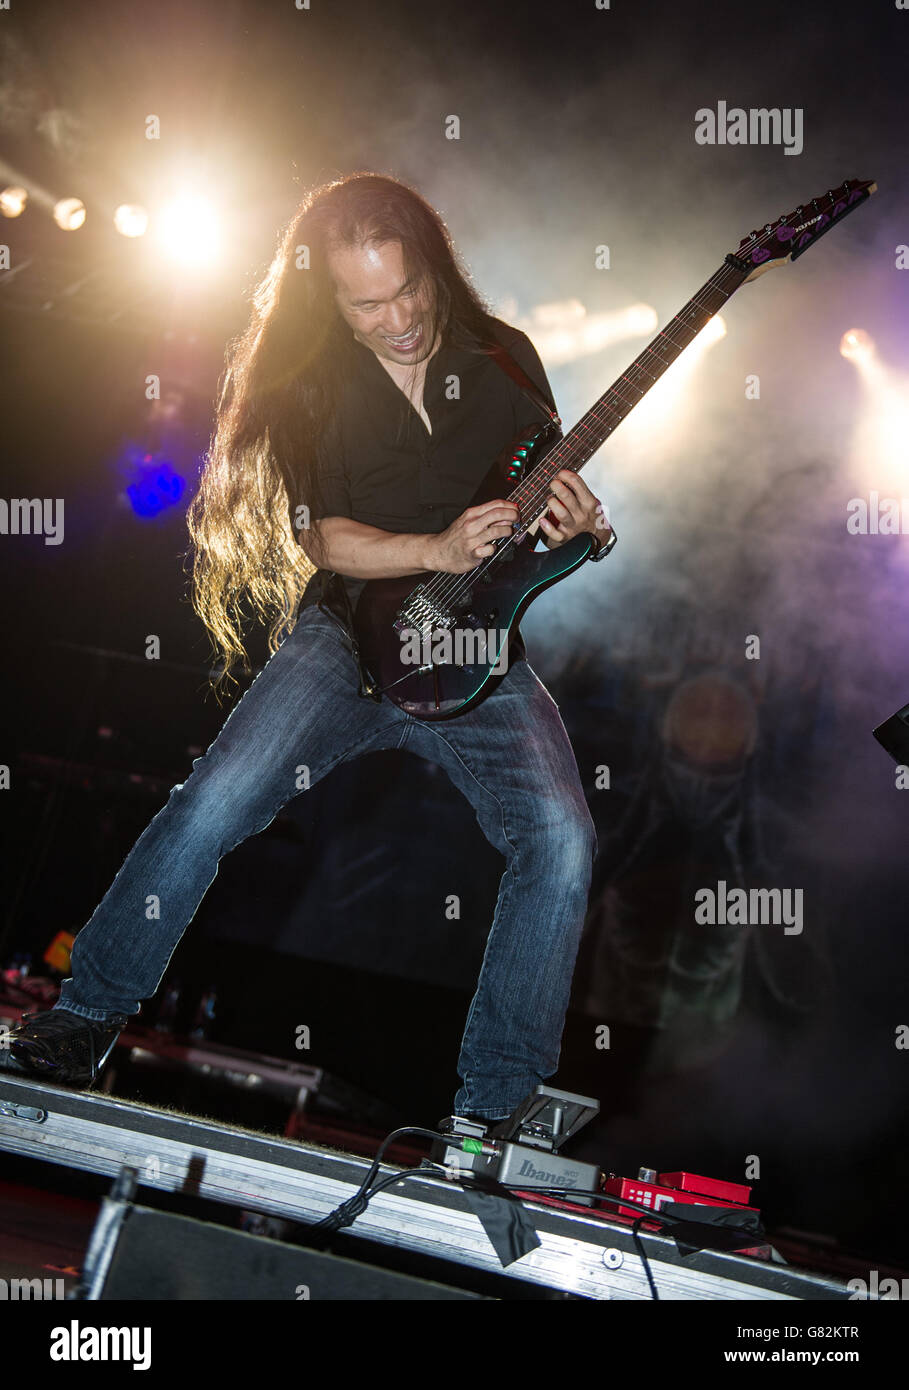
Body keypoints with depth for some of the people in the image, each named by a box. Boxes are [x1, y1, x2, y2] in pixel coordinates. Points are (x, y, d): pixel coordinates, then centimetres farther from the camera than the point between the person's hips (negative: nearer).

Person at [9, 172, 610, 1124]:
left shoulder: (503, 358, 5)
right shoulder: (307, 379, 0)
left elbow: (549, 495, 13)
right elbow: (326, 539, -7)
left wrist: (573, 527, -12)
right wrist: (437, 552, -24)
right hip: (348, 634, -1)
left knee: (563, 843, -20)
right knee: (212, 804, -20)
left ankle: (489, 1106, -7)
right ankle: (85, 1016, 1)